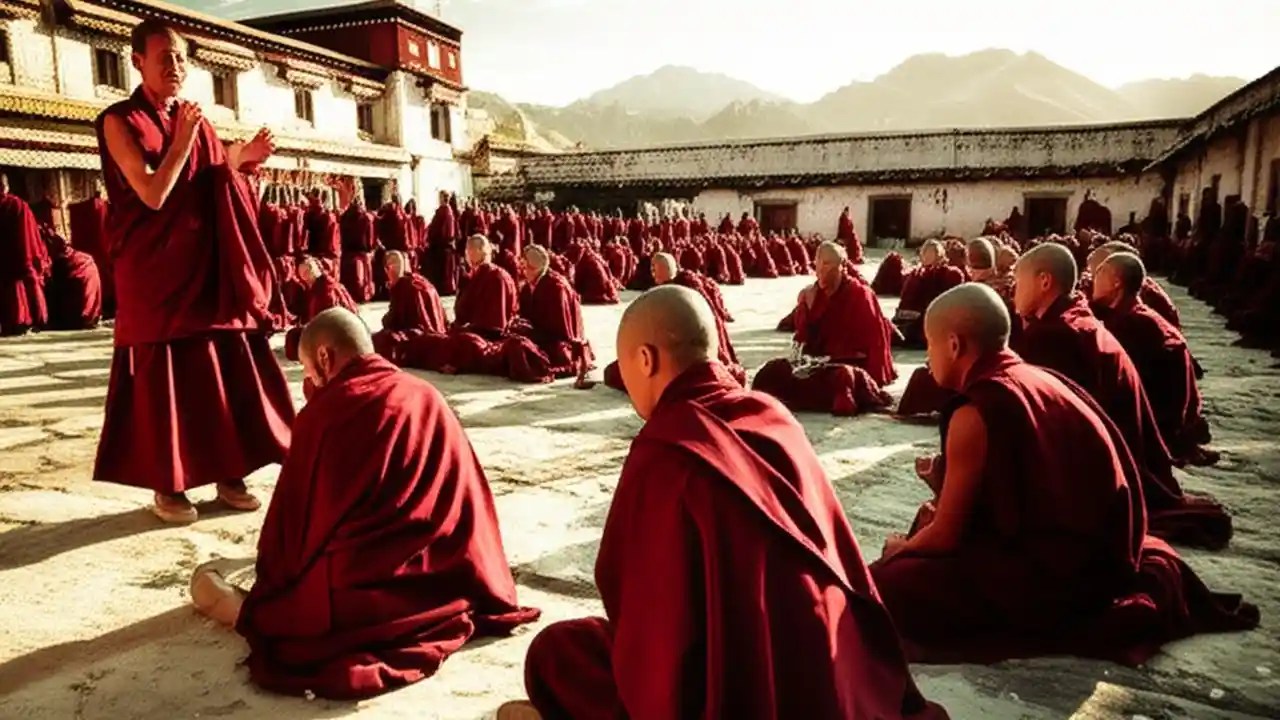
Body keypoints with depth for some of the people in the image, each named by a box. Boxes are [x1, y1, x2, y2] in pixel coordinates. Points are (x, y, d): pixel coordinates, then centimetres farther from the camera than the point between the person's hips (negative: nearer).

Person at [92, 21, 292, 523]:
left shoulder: (196, 120, 13)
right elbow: (153, 195, -16)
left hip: (208, 266, 5)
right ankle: (166, 485, 11)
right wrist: (182, 141, -16)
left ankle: (229, 474, 14)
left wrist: (242, 160, -1)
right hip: (154, 269, -5)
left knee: (227, 368, 4)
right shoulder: (120, 122, -4)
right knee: (163, 374, 0)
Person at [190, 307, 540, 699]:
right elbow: (469, 499, 16)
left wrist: (271, 582, 17)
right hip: (453, 580, 6)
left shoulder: (327, 408, -8)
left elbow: (295, 512, 0)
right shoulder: (430, 397, 7)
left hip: (367, 591, -6)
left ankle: (243, 607, -5)